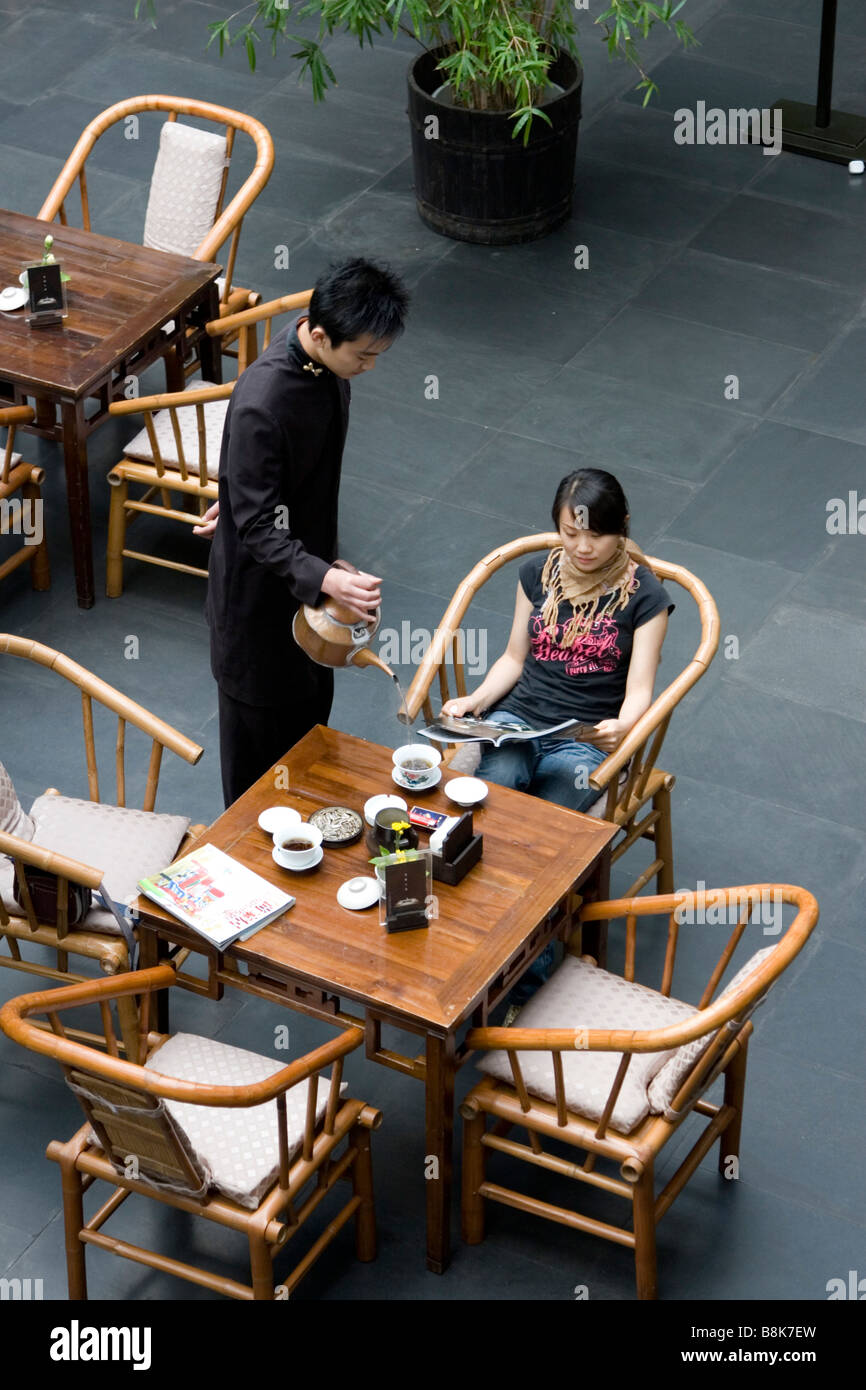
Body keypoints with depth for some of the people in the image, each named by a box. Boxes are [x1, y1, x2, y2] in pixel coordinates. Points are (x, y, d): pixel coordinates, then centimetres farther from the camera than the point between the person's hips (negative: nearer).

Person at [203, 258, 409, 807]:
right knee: (262, 730, 11)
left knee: (312, 706, 25)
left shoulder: (328, 360, -9)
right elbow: (259, 528, -31)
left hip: (308, 564, 8)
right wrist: (326, 579, -44)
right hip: (261, 587, -8)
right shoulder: (261, 404, -36)